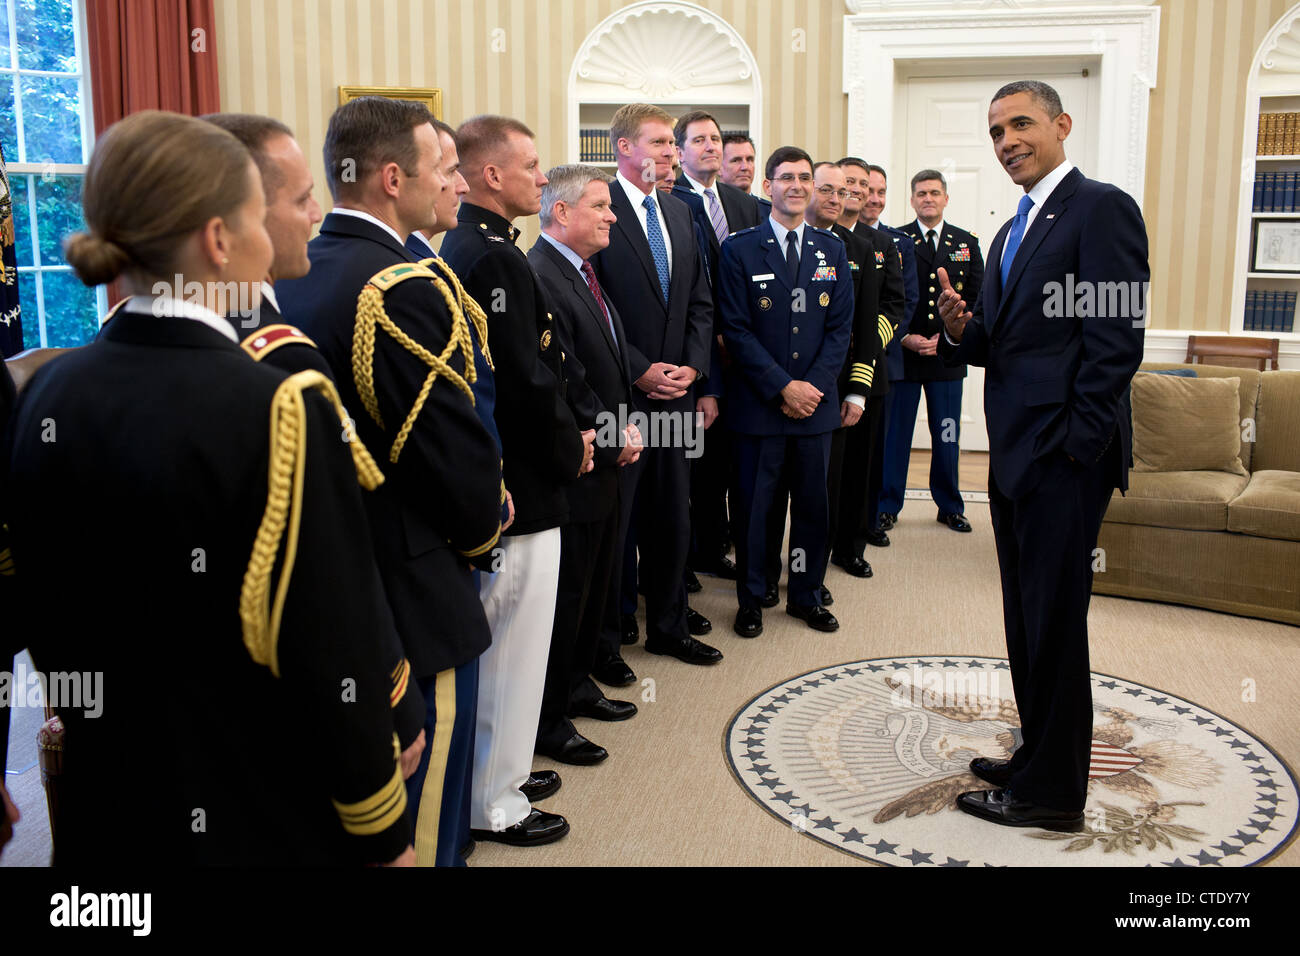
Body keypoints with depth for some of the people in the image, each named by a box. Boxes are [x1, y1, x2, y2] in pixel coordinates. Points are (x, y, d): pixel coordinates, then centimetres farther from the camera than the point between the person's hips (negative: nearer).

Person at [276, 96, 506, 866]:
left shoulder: (292, 277, 3)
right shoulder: (408, 289, -22)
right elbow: (460, 450, -20)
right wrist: (481, 533, 2)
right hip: (414, 598, -8)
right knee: (420, 821, 9)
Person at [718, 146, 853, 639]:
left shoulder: (832, 250, 9)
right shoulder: (740, 249, -1)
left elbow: (840, 327, 6)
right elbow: (736, 330, -6)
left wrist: (815, 385, -7)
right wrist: (782, 387, -12)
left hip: (816, 401, 3)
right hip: (759, 404, -3)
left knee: (813, 503, 10)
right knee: (753, 505, 4)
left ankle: (805, 595, 27)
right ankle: (750, 598, 20)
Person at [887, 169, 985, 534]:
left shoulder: (967, 244, 10)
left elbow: (976, 300, 5)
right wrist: (904, 338, -12)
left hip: (948, 354, 2)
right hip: (901, 353, -2)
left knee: (947, 435, 8)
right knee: (895, 431, 3)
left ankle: (949, 506, 20)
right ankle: (887, 504, 14)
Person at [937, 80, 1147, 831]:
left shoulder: (1102, 207, -9)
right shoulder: (1013, 231, 19)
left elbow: (1117, 338, -16)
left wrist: (1076, 444, -19)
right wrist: (961, 330, -4)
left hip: (1065, 457, -9)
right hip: (1017, 455, 9)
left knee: (1053, 621, -1)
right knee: (1027, 619, 16)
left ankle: (1053, 791, 12)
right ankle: (1039, 755, 30)